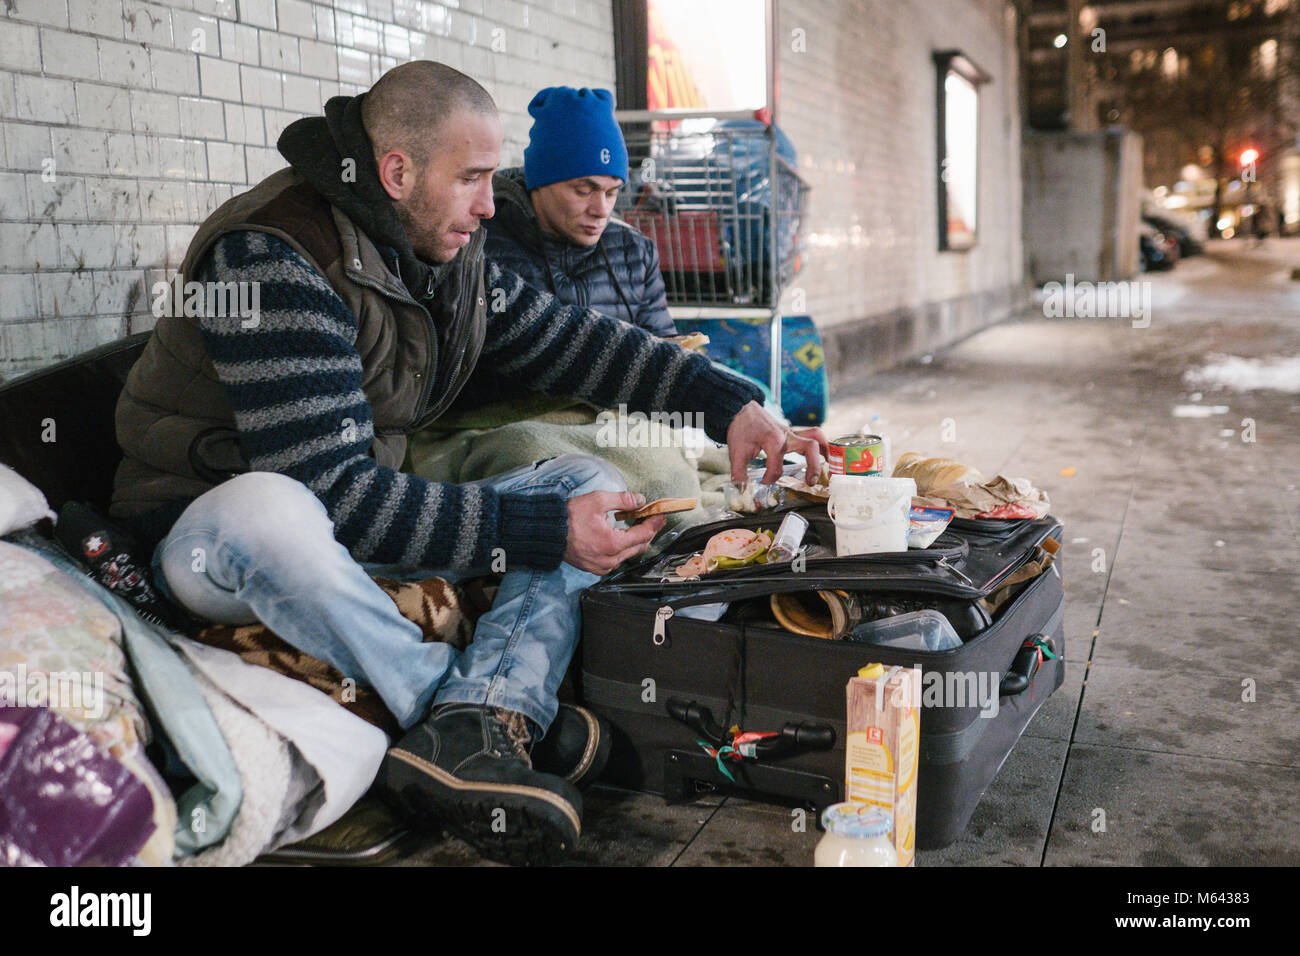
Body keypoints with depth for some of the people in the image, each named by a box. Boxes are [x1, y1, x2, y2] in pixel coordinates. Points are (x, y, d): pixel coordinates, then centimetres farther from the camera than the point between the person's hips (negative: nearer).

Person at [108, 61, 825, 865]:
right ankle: (498, 711, -25)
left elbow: (573, 343, 10)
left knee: (589, 482, -6)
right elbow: (332, 493, -29)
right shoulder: (273, 259, -23)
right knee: (269, 511, -43)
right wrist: (543, 531, -31)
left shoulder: (448, 255, 1)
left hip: (361, 532, 7)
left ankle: (463, 735, -30)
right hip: (211, 541, -7)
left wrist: (731, 407, -1)